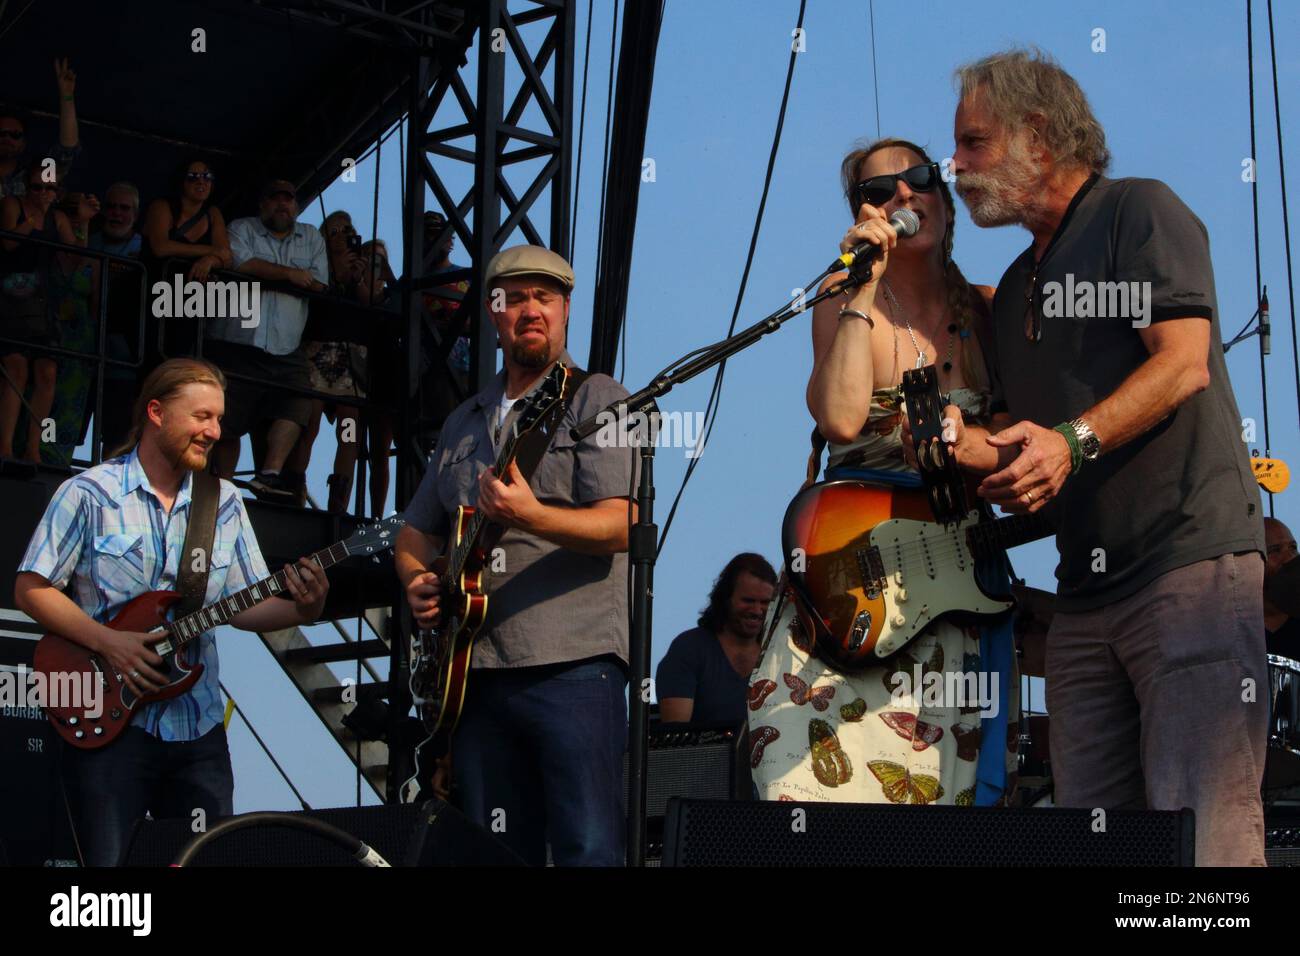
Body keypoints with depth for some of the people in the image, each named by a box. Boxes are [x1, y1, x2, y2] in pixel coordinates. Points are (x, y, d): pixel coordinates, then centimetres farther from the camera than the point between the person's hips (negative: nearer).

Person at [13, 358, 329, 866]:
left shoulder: (225, 503, 9)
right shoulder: (89, 495, -5)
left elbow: (245, 608, 9)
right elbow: (31, 589, -6)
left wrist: (301, 609, -12)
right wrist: (108, 641, -17)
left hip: (199, 729, 4)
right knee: (110, 862, -4)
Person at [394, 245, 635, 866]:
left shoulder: (596, 401, 1)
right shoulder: (465, 423, 21)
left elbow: (623, 525, -12)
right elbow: (416, 532, 27)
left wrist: (531, 516, -29)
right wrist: (418, 582, 5)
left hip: (573, 664, -6)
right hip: (476, 672, 6)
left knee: (588, 850, -11)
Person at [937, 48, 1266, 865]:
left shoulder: (1138, 211, 1)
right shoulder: (1017, 289, 24)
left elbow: (1185, 362, -12)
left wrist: (1070, 442, -23)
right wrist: (963, 444, 3)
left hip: (1190, 560, -8)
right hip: (1086, 586, 8)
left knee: (1201, 832, -15)